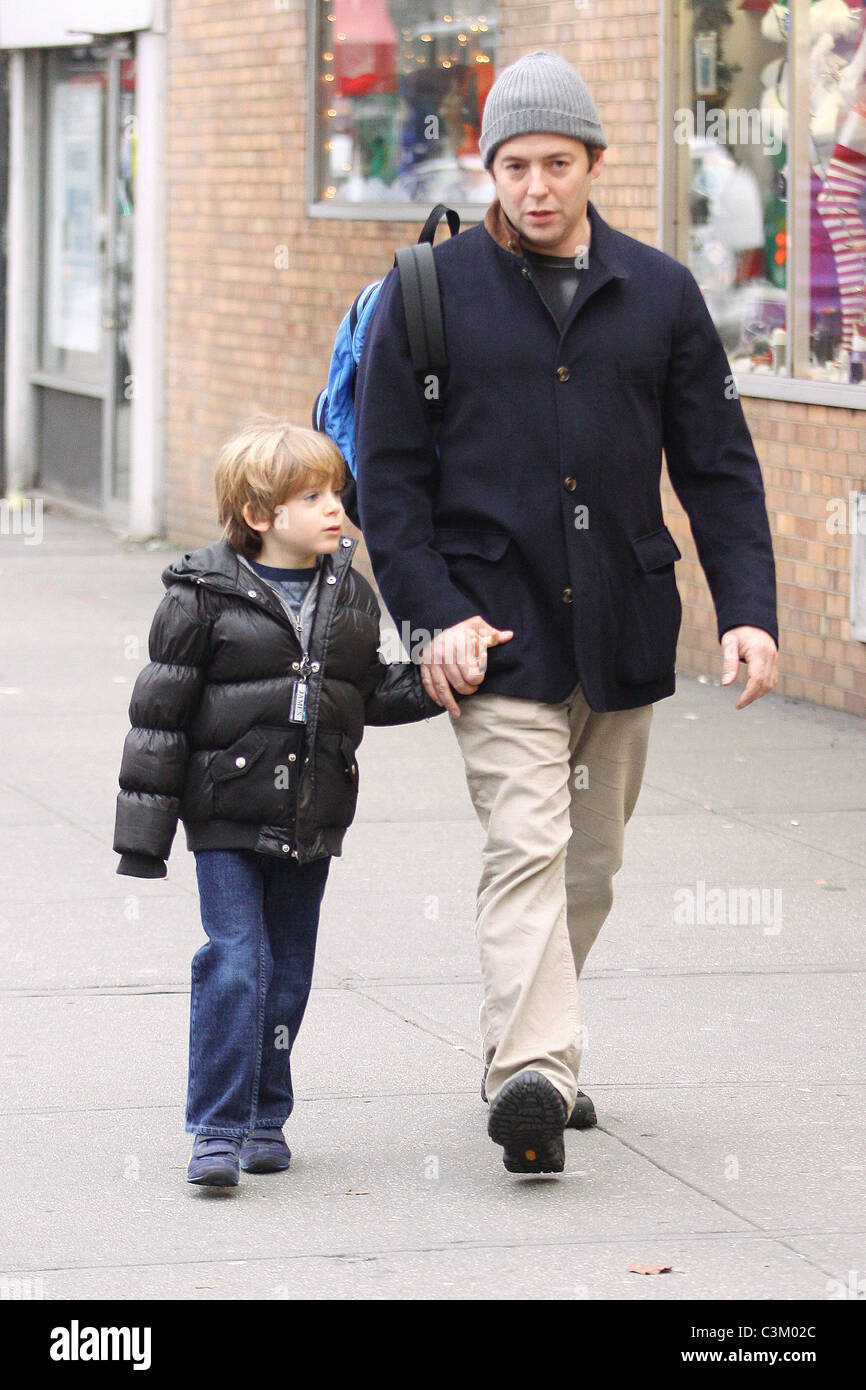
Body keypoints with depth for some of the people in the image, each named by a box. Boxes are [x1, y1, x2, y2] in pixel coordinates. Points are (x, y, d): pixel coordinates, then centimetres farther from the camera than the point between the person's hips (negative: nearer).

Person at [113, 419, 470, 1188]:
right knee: (234, 962, -11)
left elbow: (369, 693, 18)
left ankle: (265, 1116, 23)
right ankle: (218, 1128, -6)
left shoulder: (351, 595, 7)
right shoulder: (207, 596, -8)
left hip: (312, 821, 5)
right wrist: (144, 830, -6)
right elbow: (160, 713, -6)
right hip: (228, 815, -5)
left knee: (289, 968, 10)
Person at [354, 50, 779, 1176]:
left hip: (625, 624, 4)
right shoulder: (431, 293, 1)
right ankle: (532, 1072, -28)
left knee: (590, 864, 11)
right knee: (526, 846, -17)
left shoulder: (659, 295, 8)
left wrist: (746, 608, -2)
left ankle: (525, 1055, 26)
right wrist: (433, 613, -10)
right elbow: (389, 471, 1)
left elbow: (719, 464, 9)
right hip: (498, 626, -4)